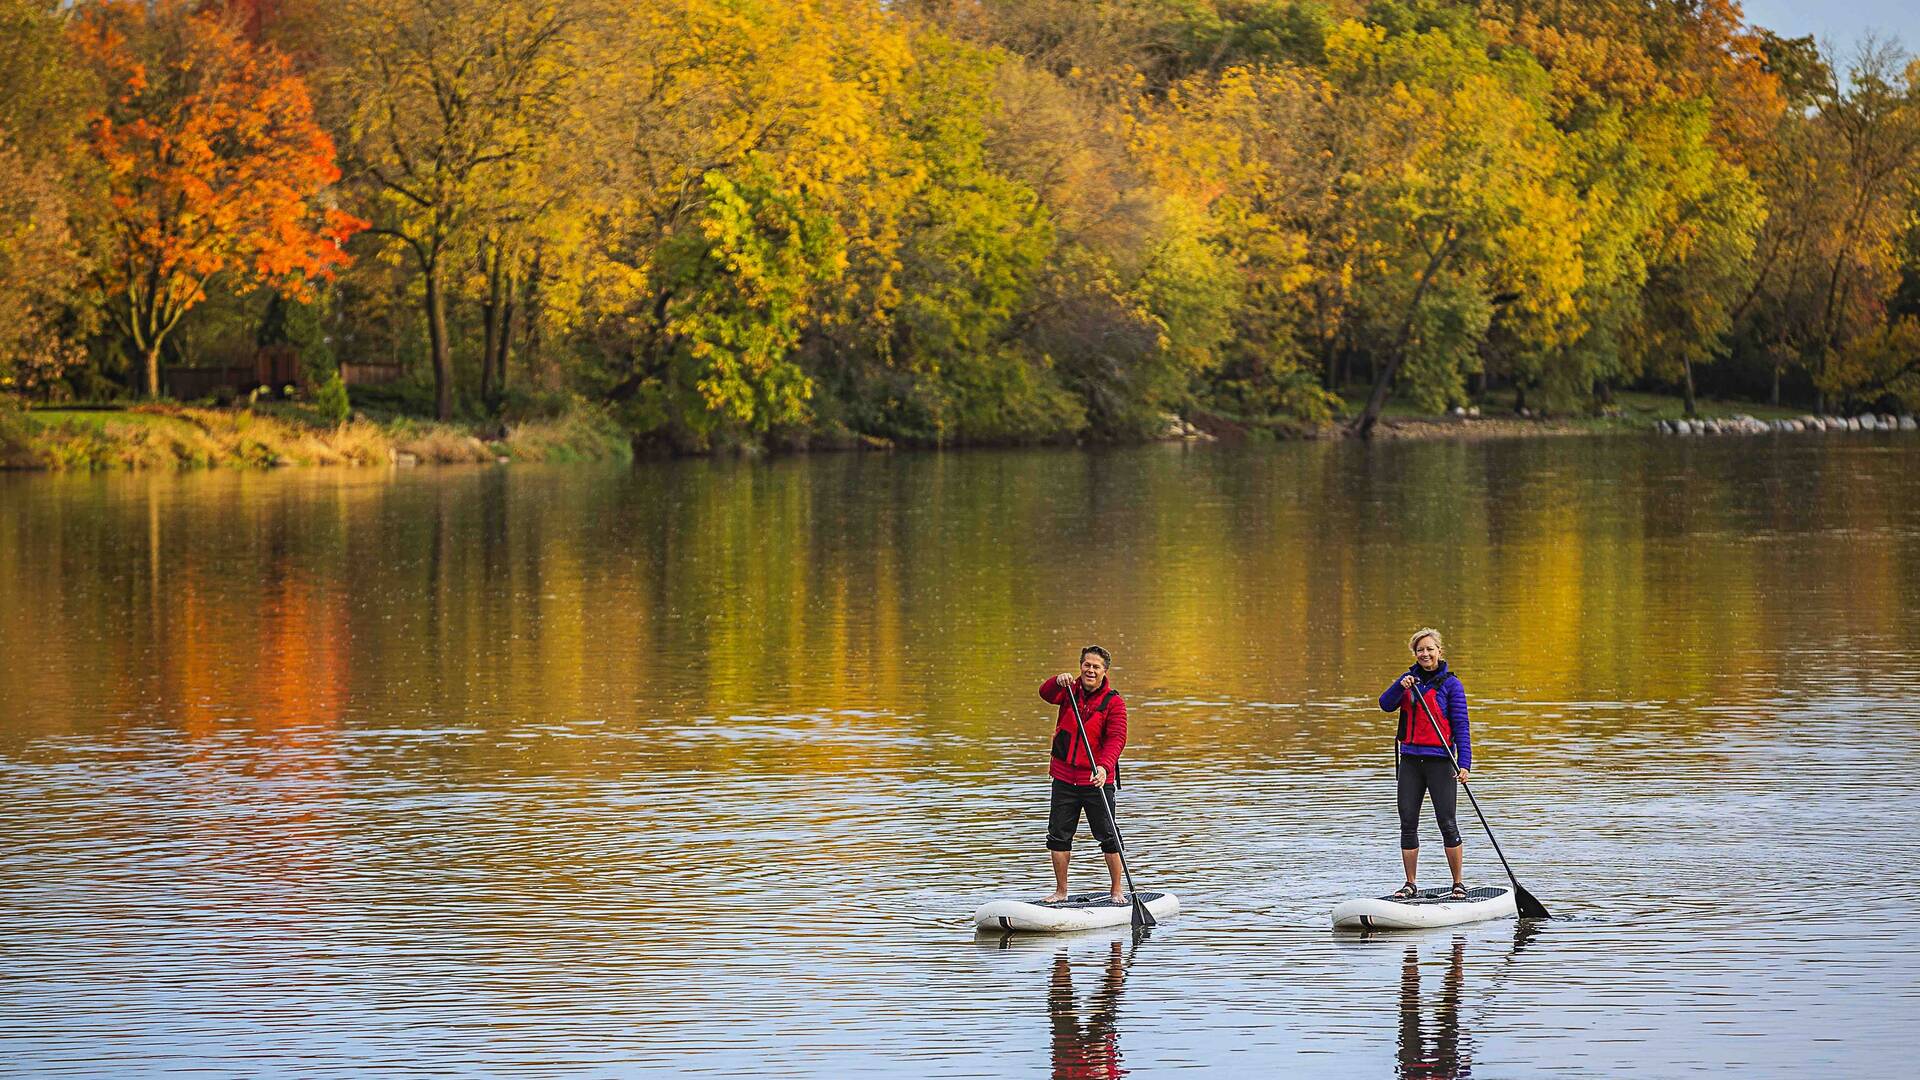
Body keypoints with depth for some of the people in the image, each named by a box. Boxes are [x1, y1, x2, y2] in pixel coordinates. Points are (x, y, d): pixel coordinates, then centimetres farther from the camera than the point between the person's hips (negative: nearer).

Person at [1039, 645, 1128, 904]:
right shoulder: (1070, 689, 3)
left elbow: (1116, 738, -18)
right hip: (1065, 778, 3)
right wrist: (1058, 681, -39)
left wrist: (1104, 766, -35)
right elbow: (1046, 694, -16)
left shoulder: (1114, 702, -7)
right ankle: (1061, 891, 17)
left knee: (1108, 835, 0)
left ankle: (1116, 890, 12)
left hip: (1098, 779, -3)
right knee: (1058, 834, 7)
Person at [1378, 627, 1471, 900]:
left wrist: (1464, 763, -15)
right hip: (1410, 759, 5)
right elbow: (1386, 705, -2)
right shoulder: (1411, 678, 10)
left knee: (1447, 824, -4)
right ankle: (1410, 884, 13)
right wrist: (1401, 686, -20)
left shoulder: (1450, 684, -4)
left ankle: (1458, 884, 4)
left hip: (1439, 760, -5)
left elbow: (1461, 726, -6)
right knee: (1408, 824, 5)